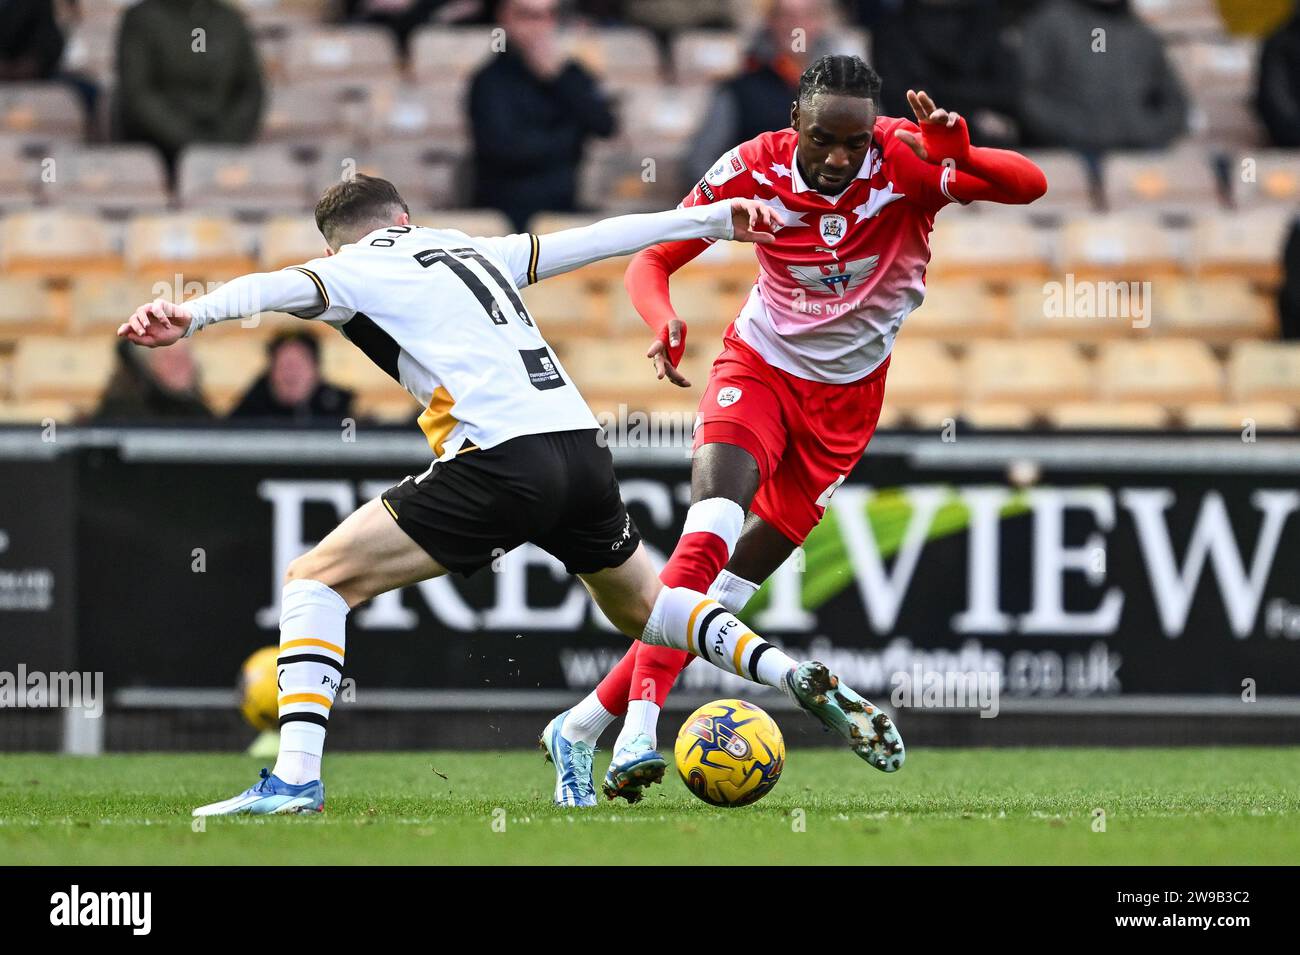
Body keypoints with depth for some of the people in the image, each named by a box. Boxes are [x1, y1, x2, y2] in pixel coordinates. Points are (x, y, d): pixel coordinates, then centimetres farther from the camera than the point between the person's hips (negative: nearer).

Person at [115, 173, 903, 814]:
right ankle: (807, 684, 21)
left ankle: (296, 777, -15)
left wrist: (189, 315, -30)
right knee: (644, 607, 32)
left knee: (315, 581, 0)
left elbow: (285, 287, -12)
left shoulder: (356, 271, 9)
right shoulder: (469, 251, 26)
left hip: (500, 462, -7)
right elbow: (597, 239, 32)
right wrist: (714, 219, 42)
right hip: (583, 446, 7)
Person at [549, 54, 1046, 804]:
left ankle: (593, 720, 13)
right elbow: (651, 259, -11)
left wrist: (959, 155, -53)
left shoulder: (907, 162, -21)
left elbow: (1030, 185, -33)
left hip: (847, 396, 1)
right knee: (710, 535, -26)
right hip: (760, 363, -1)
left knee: (737, 579, 3)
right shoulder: (754, 169, -18)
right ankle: (638, 724, -30)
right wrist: (666, 323, -34)